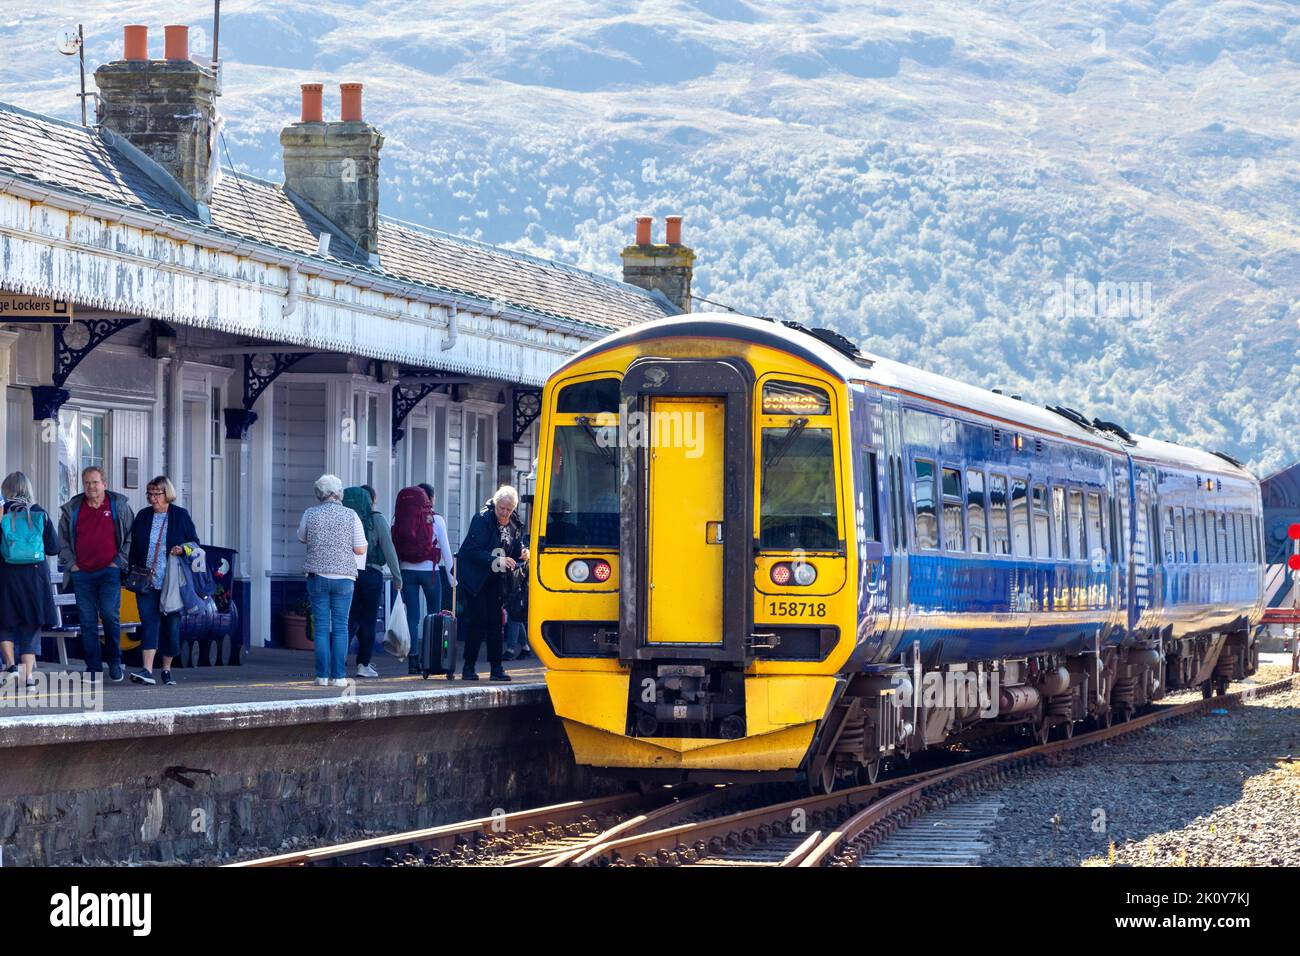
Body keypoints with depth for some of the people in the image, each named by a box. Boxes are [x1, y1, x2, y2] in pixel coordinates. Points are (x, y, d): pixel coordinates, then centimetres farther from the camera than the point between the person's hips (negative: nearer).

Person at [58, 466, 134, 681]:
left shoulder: (119, 505, 5)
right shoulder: (72, 509, 10)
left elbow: (131, 536, 6)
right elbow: (62, 539, 17)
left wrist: (120, 561, -2)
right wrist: (71, 563, 6)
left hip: (109, 572, -3)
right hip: (82, 573, 3)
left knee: (110, 615, -14)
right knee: (87, 621, 0)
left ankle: (115, 662, 3)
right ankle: (93, 668, 5)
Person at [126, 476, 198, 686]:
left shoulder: (181, 516, 3)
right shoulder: (143, 517, 10)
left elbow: (195, 543, 6)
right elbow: (133, 547, 13)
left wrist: (182, 549, -14)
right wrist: (133, 571, 3)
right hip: (147, 582, 1)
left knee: (171, 624, 4)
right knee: (149, 622, -10)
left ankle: (167, 669, 16)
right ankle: (147, 671, -20)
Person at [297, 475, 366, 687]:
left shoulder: (310, 514, -1)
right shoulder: (351, 516, -5)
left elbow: (302, 539, 15)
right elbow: (360, 549, -3)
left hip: (317, 576, 1)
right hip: (343, 577, -1)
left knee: (321, 627, 4)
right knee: (340, 627, 3)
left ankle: (322, 675, 1)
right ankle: (338, 675, 0)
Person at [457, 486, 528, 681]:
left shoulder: (515, 525, 5)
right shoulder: (482, 519, -13)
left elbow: (516, 550, 15)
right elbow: (472, 551, -19)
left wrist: (522, 554, -9)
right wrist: (497, 561, -28)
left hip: (497, 581, 5)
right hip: (476, 578, -5)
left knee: (495, 622, 4)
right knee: (477, 620, -8)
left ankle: (496, 667, 7)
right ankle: (469, 667, -2)